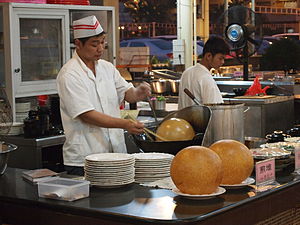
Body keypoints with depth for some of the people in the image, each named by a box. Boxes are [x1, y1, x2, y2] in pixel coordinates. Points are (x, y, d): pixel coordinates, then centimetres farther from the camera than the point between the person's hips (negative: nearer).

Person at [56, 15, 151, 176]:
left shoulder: (107, 67, 11)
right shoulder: (69, 75, -12)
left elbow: (127, 94, 12)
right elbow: (86, 115, -18)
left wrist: (139, 92, -12)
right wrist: (124, 124, -25)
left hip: (115, 153, 6)